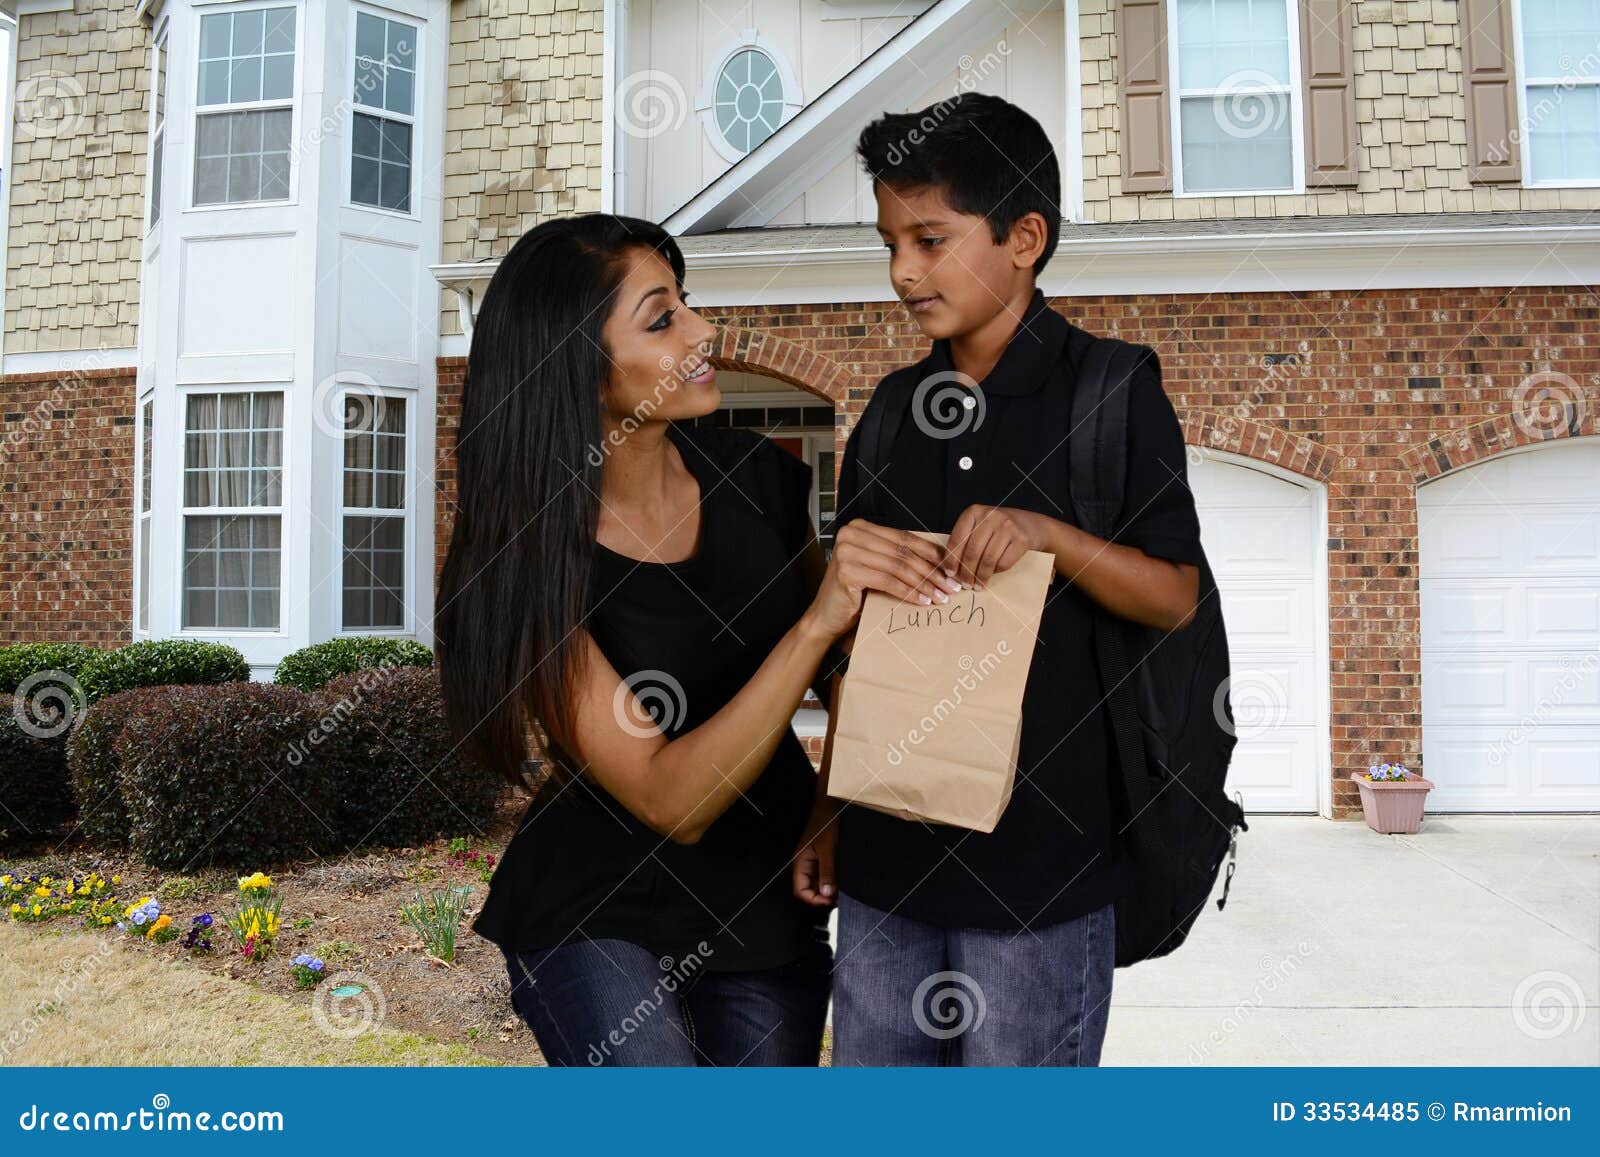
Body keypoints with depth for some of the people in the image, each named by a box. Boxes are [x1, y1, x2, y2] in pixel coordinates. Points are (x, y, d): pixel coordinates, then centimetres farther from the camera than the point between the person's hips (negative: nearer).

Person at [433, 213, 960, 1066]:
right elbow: (668, 800, -26)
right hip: (598, 918, -4)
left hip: (767, 904, 4)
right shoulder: (531, 559, -20)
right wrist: (817, 621, -35)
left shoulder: (754, 476, -9)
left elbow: (843, 664, 8)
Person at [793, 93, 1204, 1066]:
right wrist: (828, 814, 13)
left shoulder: (1109, 389, -5)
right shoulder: (891, 413, 9)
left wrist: (1048, 535, -23)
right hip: (888, 846, 5)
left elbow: (1178, 596, -5)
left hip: (1043, 850, -5)